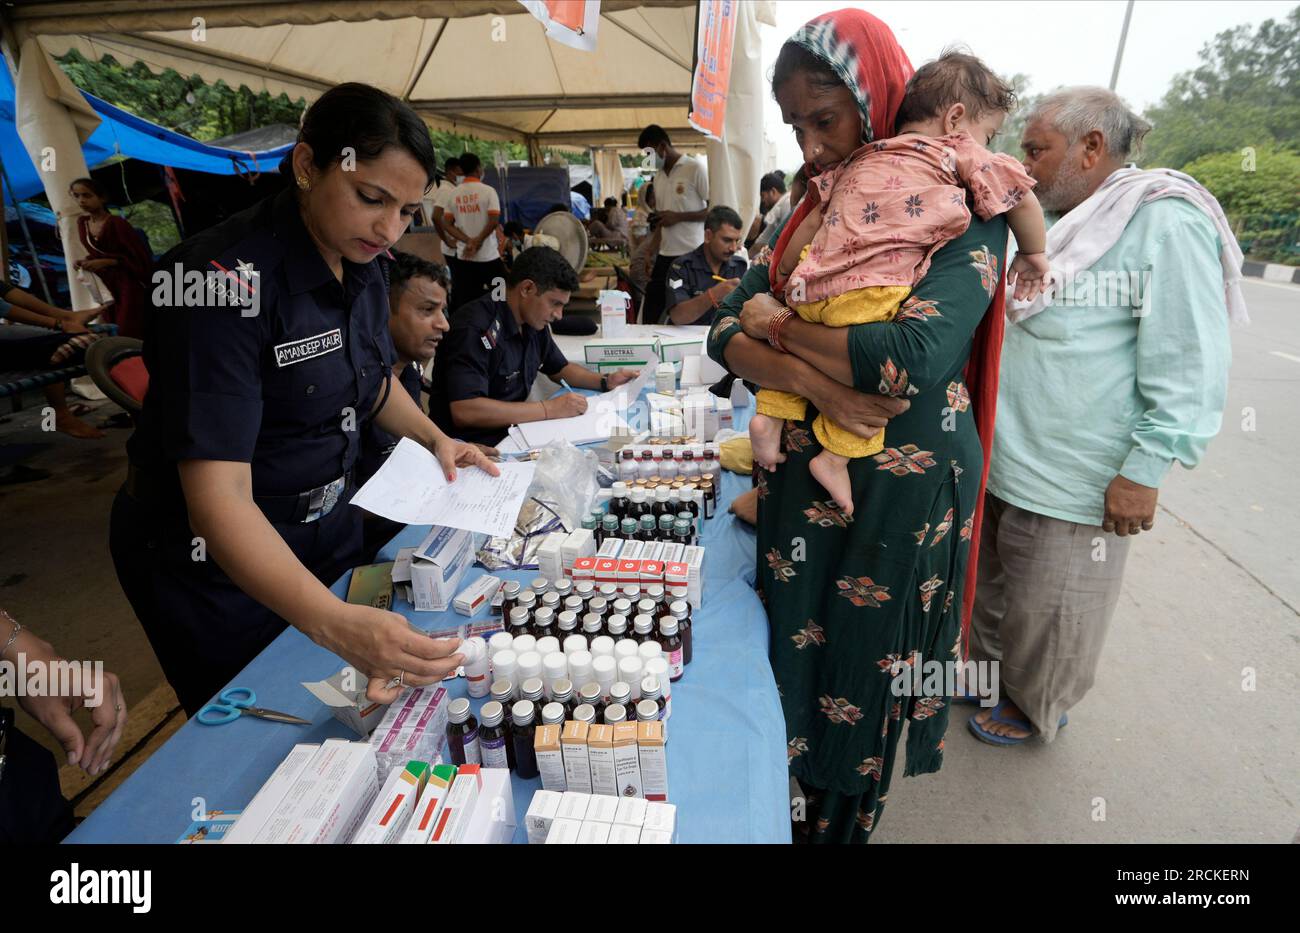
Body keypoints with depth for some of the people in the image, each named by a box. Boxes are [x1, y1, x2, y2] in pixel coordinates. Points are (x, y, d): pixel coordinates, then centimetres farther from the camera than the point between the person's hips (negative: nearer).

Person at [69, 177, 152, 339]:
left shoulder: (116, 223, -14)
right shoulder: (82, 222, 9)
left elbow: (139, 256, -15)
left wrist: (105, 263, -19)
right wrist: (85, 262, 1)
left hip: (129, 284, -8)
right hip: (107, 286, 8)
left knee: (130, 333, -11)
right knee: (113, 333, 8)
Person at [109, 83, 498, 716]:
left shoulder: (361, 266, -4)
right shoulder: (229, 281, -29)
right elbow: (219, 496, -35)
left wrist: (435, 439, -1)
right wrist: (334, 622, -49)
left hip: (328, 522, 7)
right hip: (213, 562, -7)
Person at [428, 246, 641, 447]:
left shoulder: (533, 322, 7)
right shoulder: (475, 329, -20)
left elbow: (560, 368, 24)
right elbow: (463, 411, -29)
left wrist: (606, 381, 5)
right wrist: (548, 409, -27)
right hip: (469, 444, -8)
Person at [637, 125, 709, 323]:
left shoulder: (695, 168, -4)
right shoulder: (658, 175, 17)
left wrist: (678, 217, -14)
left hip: (691, 254, -6)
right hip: (665, 254, 7)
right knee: (650, 314, 3)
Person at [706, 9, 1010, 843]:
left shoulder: (965, 212, -9)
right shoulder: (815, 212, 8)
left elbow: (914, 354, -27)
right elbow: (726, 334, 0)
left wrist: (778, 322, -14)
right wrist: (816, 383, -19)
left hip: (902, 490, -5)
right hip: (800, 475, 5)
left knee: (861, 677, 11)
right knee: (797, 657, 16)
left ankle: (842, 826, 37)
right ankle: (807, 808, 41)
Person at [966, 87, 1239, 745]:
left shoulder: (1165, 223, -15)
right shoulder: (1067, 226, 12)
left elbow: (1191, 366, -18)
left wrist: (1145, 470, -20)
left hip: (1074, 484, -8)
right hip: (1003, 462, 8)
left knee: (1048, 611, 11)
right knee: (991, 583, 22)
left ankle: (1033, 708, 34)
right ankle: (986, 666, 44)